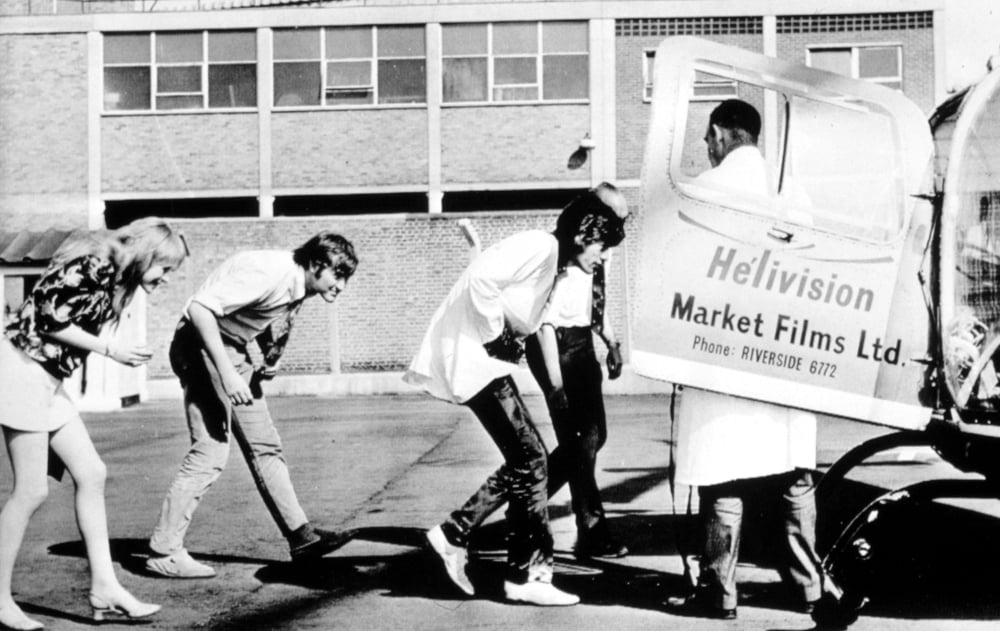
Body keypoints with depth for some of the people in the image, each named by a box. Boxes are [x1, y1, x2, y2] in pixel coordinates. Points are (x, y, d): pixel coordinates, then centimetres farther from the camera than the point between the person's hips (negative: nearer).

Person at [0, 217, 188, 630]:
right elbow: (50, 320, -18)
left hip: (49, 378, 10)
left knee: (91, 474, 4)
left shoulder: (117, 279, 11)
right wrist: (109, 348, -13)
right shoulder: (92, 263, -17)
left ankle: (104, 587, 7)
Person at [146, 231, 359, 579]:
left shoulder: (299, 286, 4)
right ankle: (163, 553, -6)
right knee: (210, 452, -14)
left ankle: (301, 536, 16)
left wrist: (270, 361, -3)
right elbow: (199, 308, -31)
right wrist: (226, 372, -34)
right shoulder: (270, 272, -25)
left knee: (264, 446, 10)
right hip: (202, 344, -9)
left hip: (234, 352, 9)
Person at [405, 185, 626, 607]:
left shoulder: (552, 261, 17)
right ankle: (529, 575, 1)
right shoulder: (540, 245, -14)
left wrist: (510, 341, 3)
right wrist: (497, 335, -18)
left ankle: (454, 533, 18)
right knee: (531, 460, -7)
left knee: (525, 459, 12)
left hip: (484, 360, 10)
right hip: (473, 355, -10)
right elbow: (482, 278, -27)